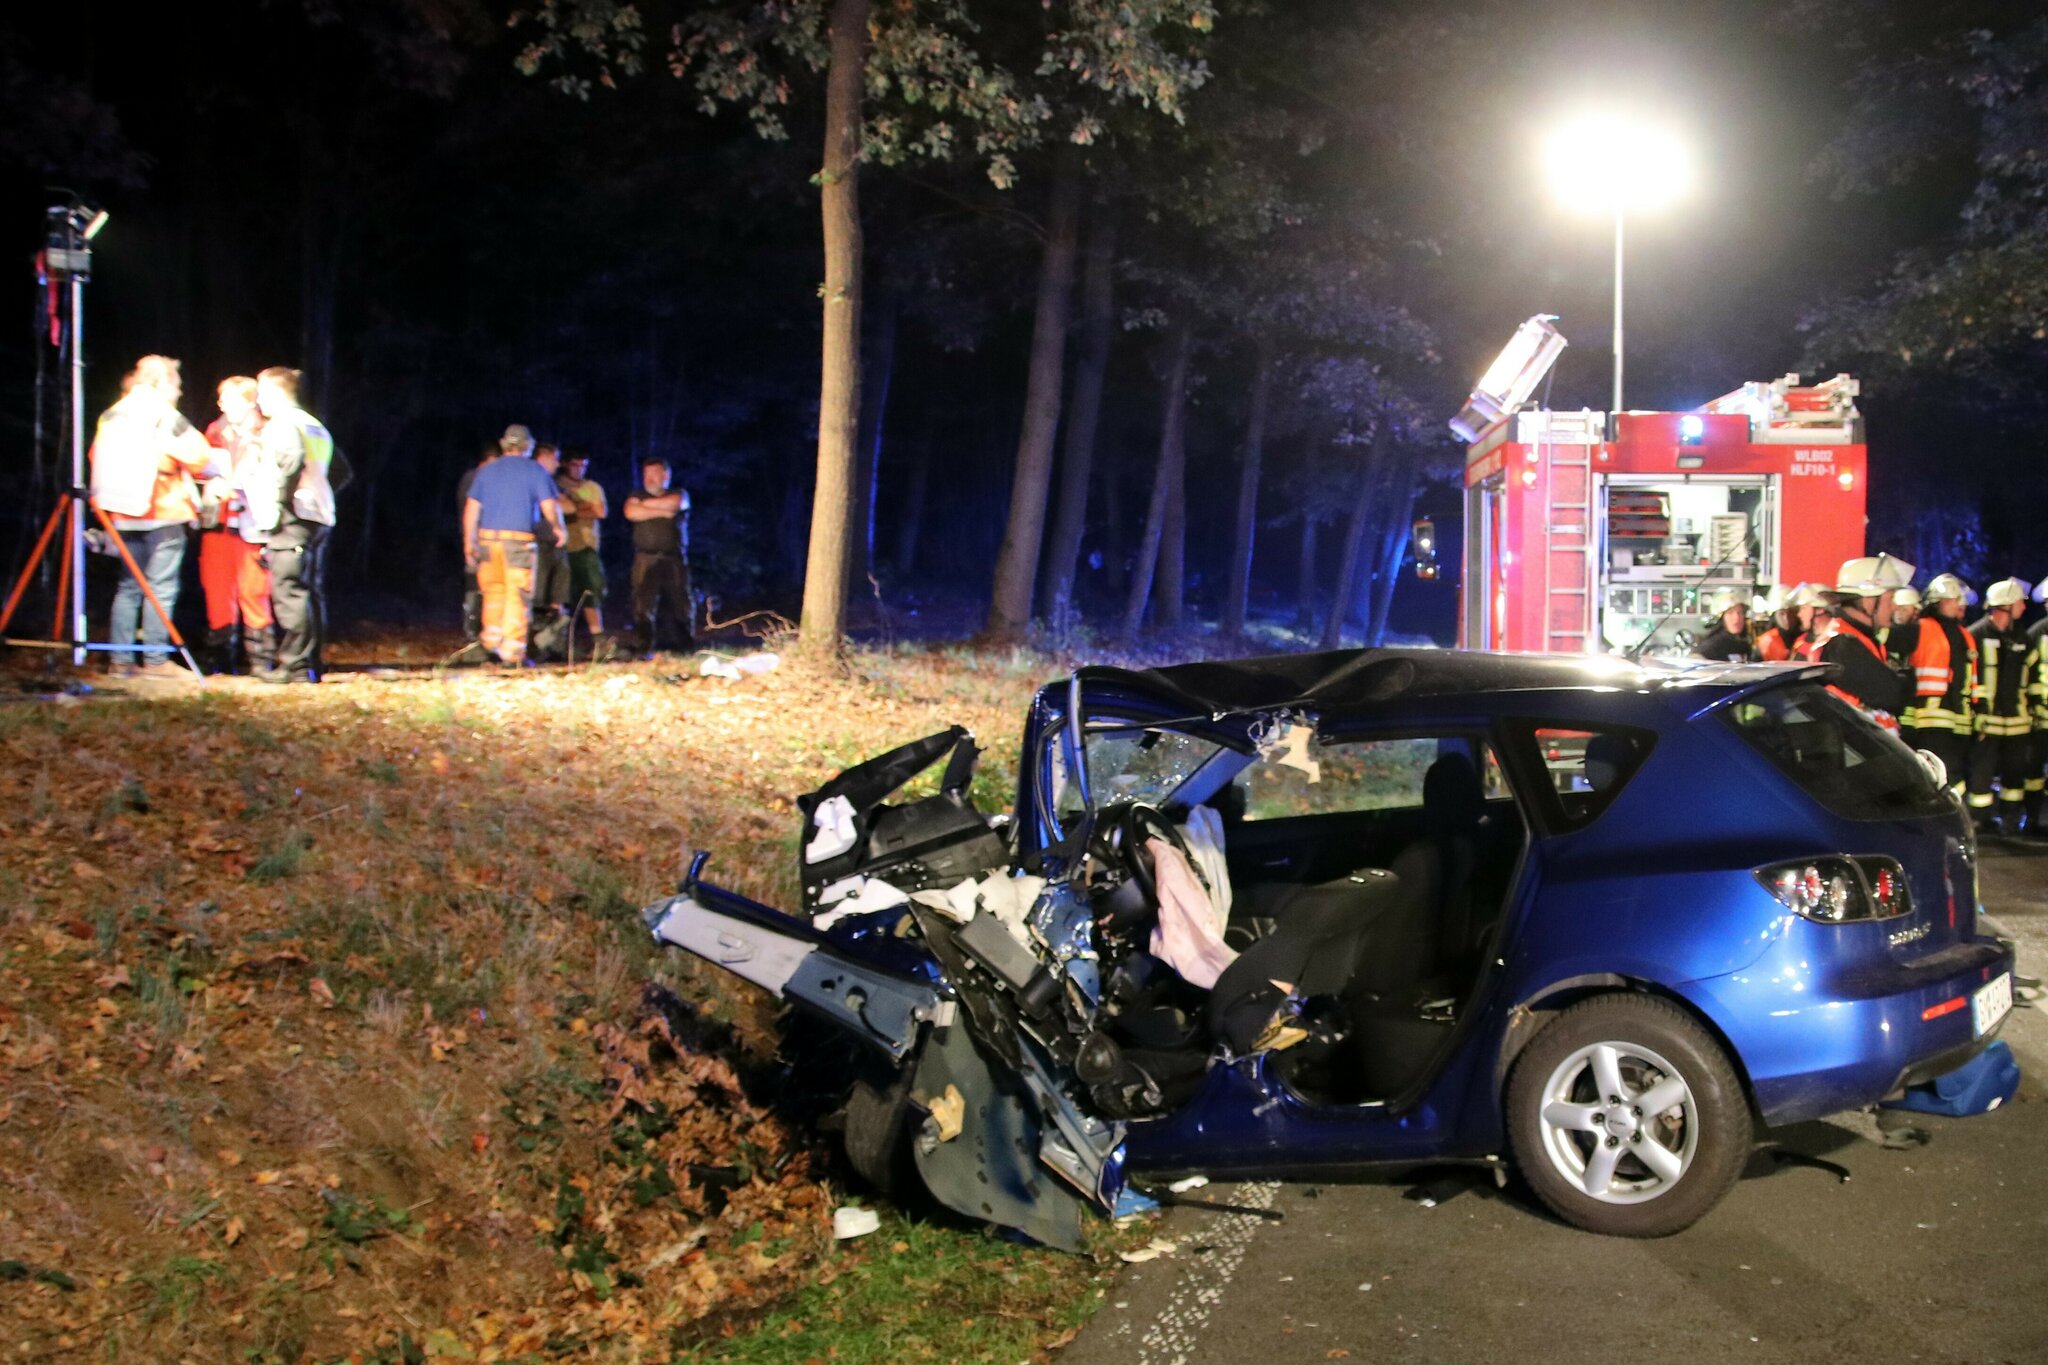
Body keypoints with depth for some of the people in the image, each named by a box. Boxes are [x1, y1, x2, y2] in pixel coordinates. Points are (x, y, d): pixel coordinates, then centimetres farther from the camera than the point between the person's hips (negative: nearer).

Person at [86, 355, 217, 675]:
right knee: (161, 588, -3)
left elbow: (97, 457, 14)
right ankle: (156, 659, -3)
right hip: (164, 515, -6)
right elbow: (200, 458, -11)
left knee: (129, 585, 11)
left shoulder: (112, 416, 9)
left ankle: (121, 658, 9)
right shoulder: (166, 418, -9)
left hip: (123, 514, 6)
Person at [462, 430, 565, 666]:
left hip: (488, 537, 4)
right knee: (518, 595, -1)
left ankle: (492, 635, 9)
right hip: (519, 539, -3)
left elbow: (471, 508, 8)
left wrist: (469, 542, 11)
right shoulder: (534, 470, 2)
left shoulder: (487, 470, 12)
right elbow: (549, 505, -2)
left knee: (494, 588, 19)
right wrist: (558, 529, 16)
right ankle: (513, 651, -2)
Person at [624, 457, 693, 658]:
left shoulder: (679, 494, 13)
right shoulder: (638, 496, 16)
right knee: (644, 605, -9)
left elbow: (674, 503, -11)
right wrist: (662, 512, -6)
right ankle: (646, 649, -6)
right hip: (646, 559, 1)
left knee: (682, 603, 0)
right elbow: (631, 512, -5)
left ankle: (690, 647, 10)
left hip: (674, 559, -1)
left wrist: (648, 504, 0)